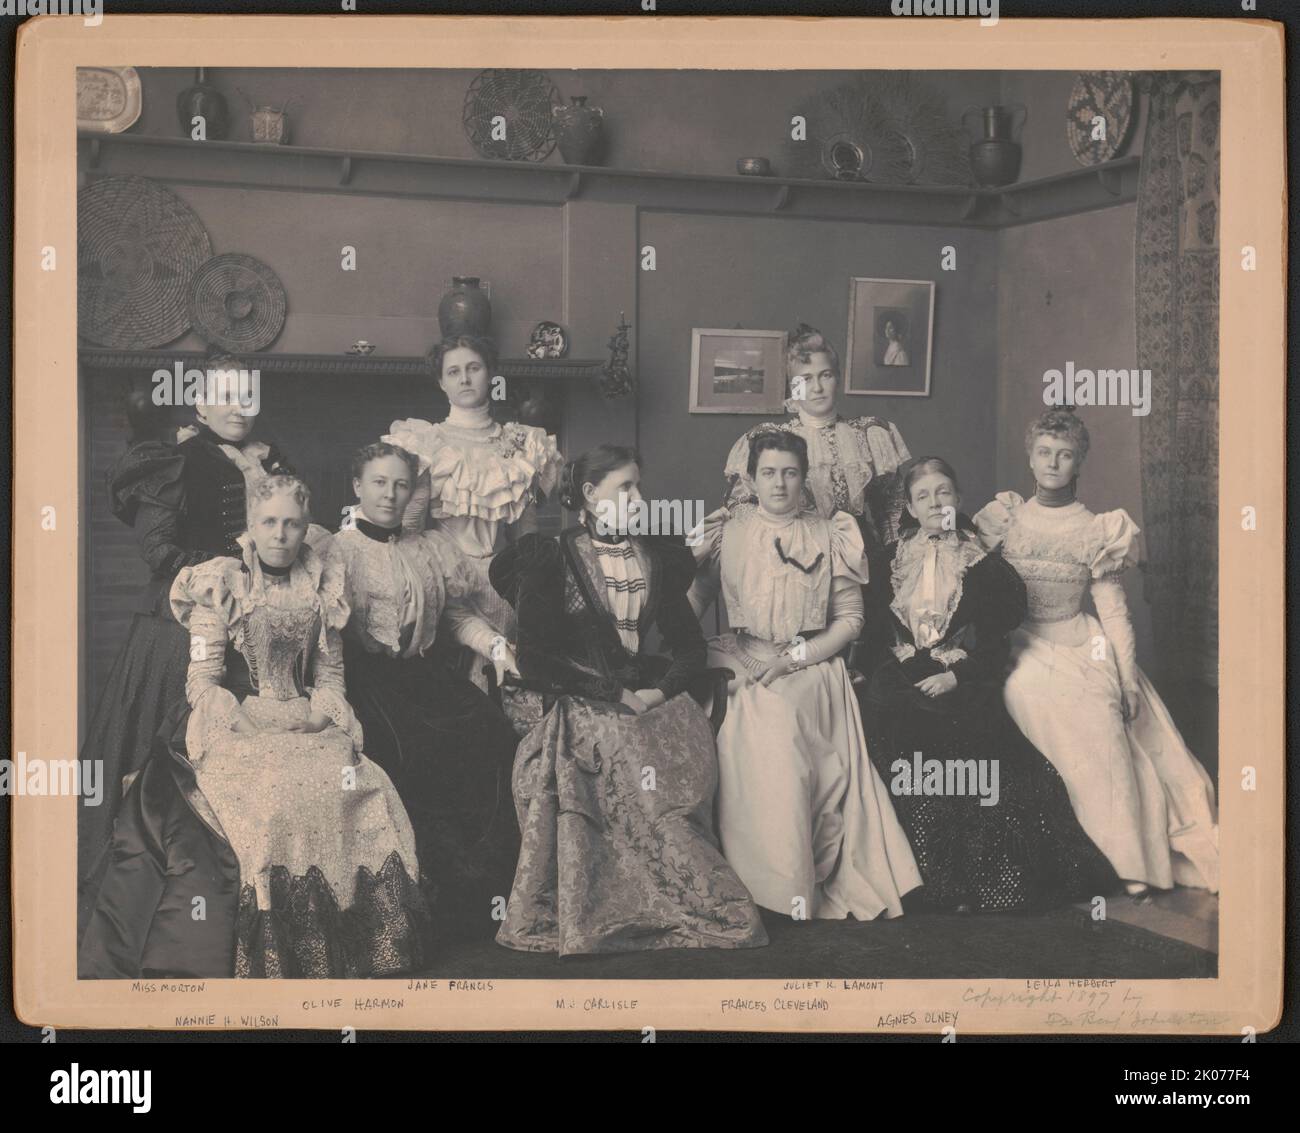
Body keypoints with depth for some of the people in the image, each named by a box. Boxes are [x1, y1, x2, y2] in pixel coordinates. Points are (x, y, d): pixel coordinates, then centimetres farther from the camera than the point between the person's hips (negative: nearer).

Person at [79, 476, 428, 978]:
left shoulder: (321, 587, 12)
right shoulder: (221, 584, 0)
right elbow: (201, 682, -3)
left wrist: (321, 716, -1)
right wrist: (255, 724, -13)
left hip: (307, 728, 4)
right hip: (237, 732, -4)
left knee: (367, 794, -20)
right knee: (275, 800, -31)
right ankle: (272, 959, -22)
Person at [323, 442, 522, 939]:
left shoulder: (432, 548, 19)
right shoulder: (339, 551, 3)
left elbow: (461, 614, 22)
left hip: (424, 670, 5)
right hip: (367, 675, -5)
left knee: (494, 731, -19)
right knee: (414, 747, -29)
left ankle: (494, 877, -12)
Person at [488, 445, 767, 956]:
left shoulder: (658, 557, 16)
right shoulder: (552, 560, 1)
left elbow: (689, 645, 15)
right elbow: (536, 663, -5)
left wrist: (660, 692, -5)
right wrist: (616, 695, -10)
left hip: (653, 700, 4)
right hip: (581, 711, -4)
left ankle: (697, 909, -17)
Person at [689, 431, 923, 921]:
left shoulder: (827, 537, 12)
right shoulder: (728, 532, 12)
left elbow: (850, 616, 8)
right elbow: (694, 598, 6)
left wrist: (795, 657, -6)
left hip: (812, 665, 0)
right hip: (743, 661, 0)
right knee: (767, 756, -25)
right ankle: (771, 896, -17)